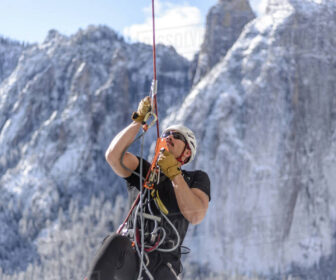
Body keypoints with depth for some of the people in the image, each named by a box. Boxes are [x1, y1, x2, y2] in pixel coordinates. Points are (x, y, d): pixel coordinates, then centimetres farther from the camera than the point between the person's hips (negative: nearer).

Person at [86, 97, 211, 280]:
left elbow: (196, 216, -4)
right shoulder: (143, 171, 20)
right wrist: (139, 120, 1)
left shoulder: (197, 179, 16)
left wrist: (174, 174, -5)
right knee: (117, 242, -35)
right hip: (131, 261, 0)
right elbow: (113, 155, -2)